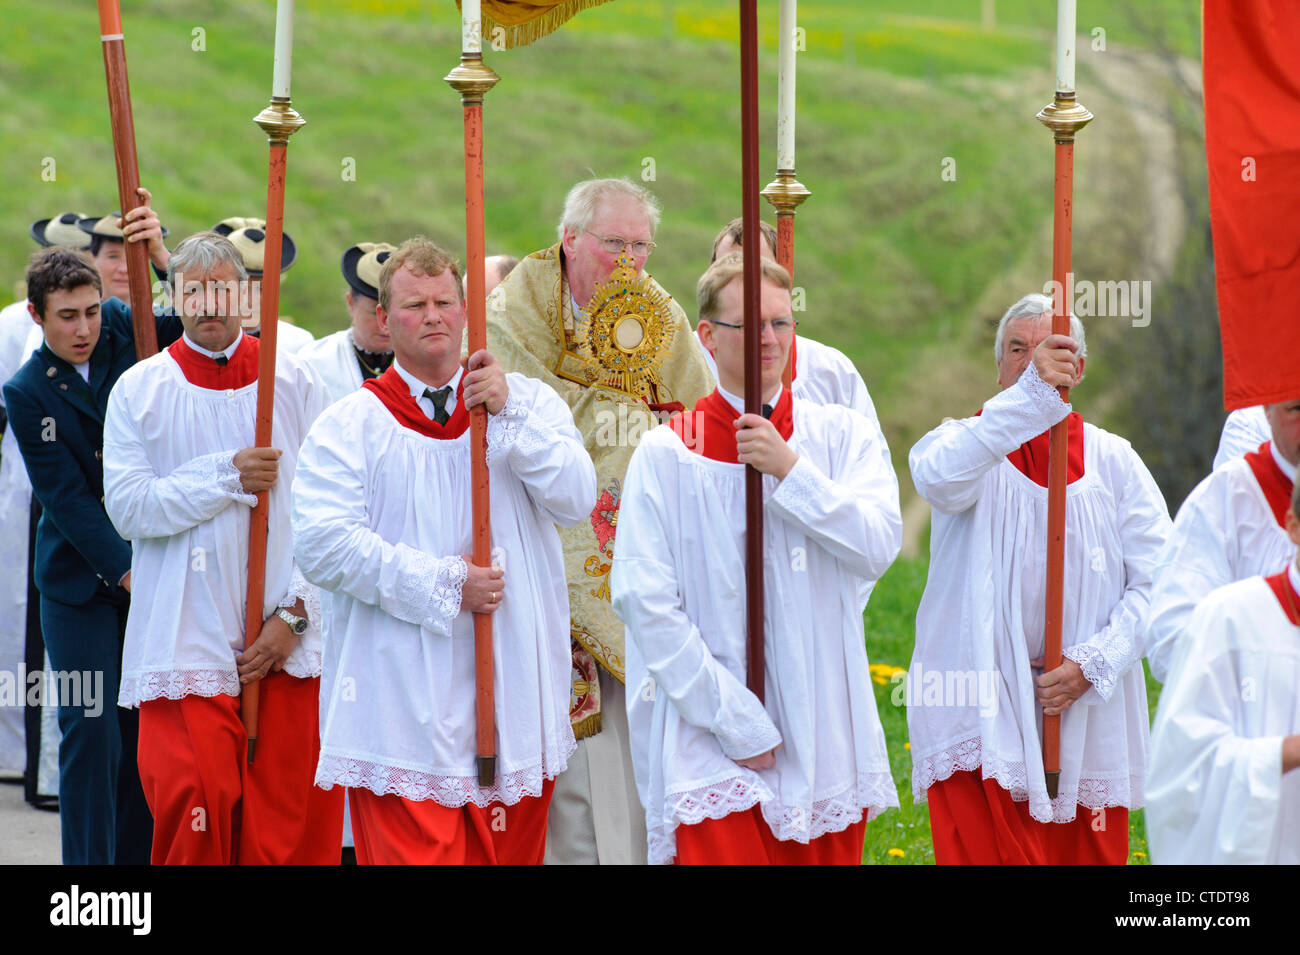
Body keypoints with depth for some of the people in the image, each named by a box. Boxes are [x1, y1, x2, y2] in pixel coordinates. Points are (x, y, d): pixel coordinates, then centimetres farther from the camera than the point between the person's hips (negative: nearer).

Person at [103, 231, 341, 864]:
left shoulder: (296, 383, 7)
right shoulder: (139, 390, 6)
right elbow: (128, 506, -4)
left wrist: (294, 615, -6)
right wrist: (228, 476, -11)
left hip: (289, 645, 1)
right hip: (187, 640, -1)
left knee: (287, 826, 0)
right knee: (195, 815, -11)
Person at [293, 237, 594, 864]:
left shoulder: (529, 403, 10)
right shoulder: (350, 426, 3)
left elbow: (575, 500, -4)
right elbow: (322, 543, -9)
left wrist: (509, 416, -15)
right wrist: (444, 585, -13)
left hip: (513, 688, 3)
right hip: (404, 695, -2)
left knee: (510, 851, 7)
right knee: (412, 850, -10)